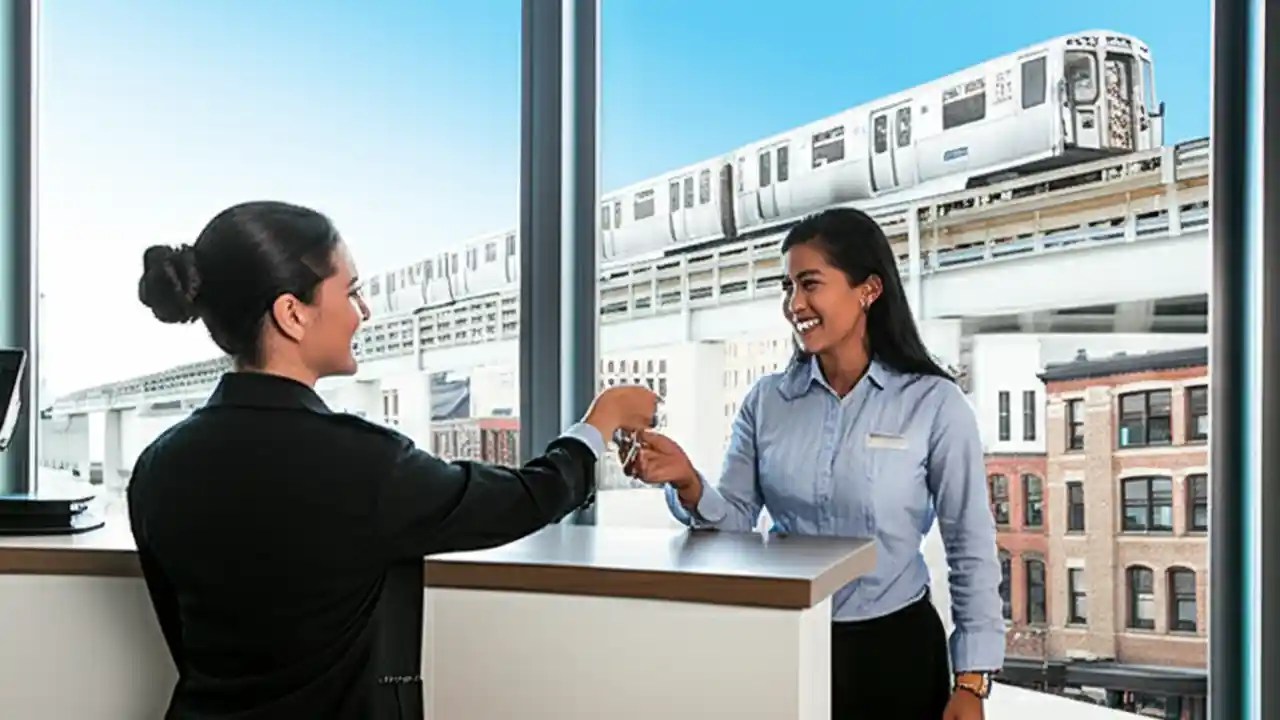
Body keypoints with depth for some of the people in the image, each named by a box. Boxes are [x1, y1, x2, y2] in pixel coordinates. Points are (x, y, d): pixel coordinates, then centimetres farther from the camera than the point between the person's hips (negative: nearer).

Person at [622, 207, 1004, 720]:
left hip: (894, 650, -2)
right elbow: (736, 522, 0)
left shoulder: (934, 403, -9)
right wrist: (688, 484, -20)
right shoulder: (767, 401, 0)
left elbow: (971, 549, -6)